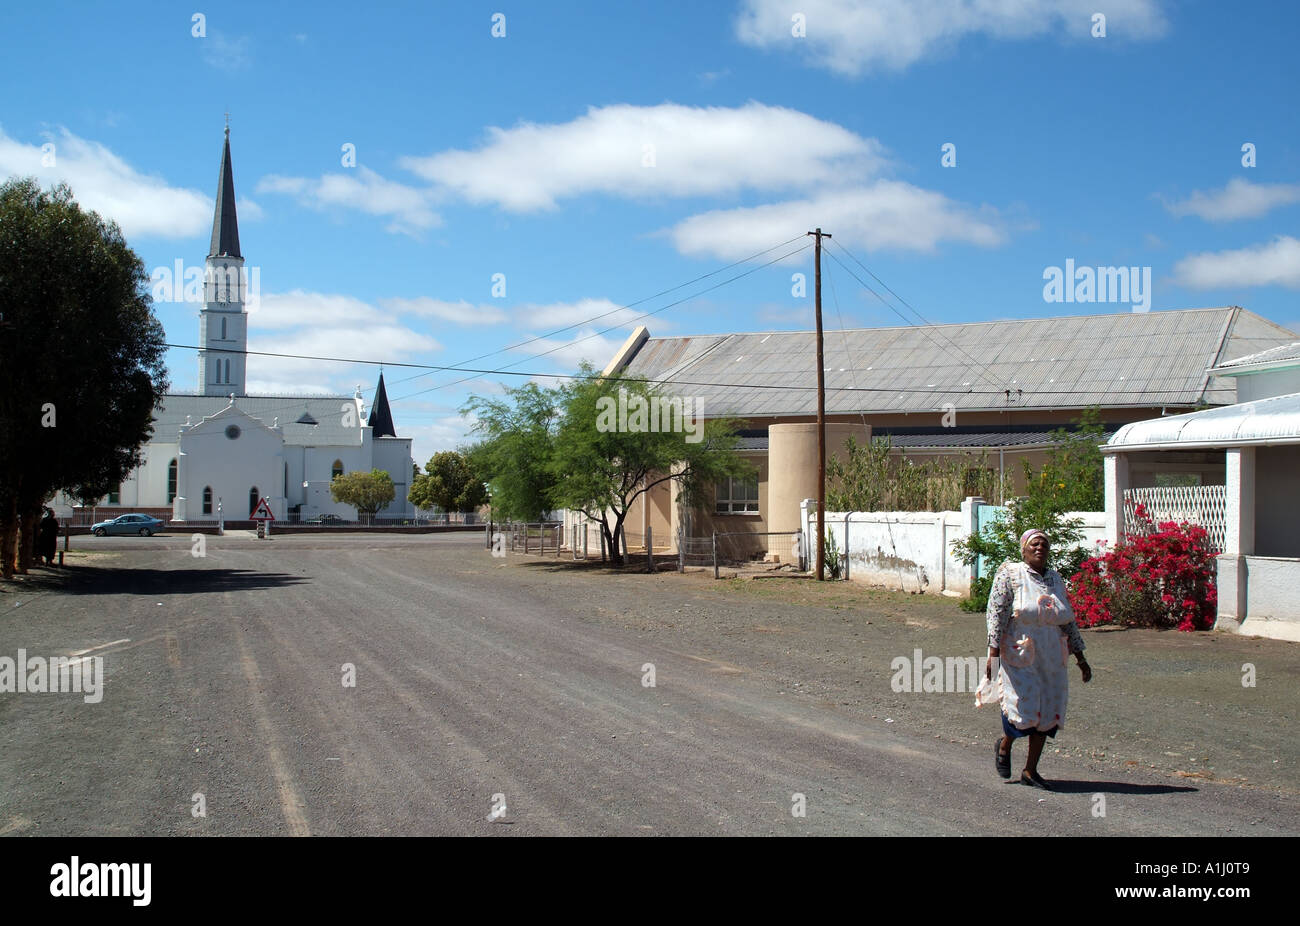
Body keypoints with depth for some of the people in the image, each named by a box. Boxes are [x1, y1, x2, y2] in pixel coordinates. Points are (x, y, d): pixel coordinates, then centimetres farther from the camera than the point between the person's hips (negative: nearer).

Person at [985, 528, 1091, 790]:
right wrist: (993, 654, -16)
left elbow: (1068, 621, 19)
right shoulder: (1009, 575, -3)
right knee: (1025, 708, -10)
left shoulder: (1056, 579, 13)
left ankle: (1030, 771, 14)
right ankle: (1004, 745, 22)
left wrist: (1080, 658, 17)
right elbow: (996, 614, -8)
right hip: (1019, 655, -5)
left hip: (1051, 658, 5)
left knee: (1047, 712, 3)